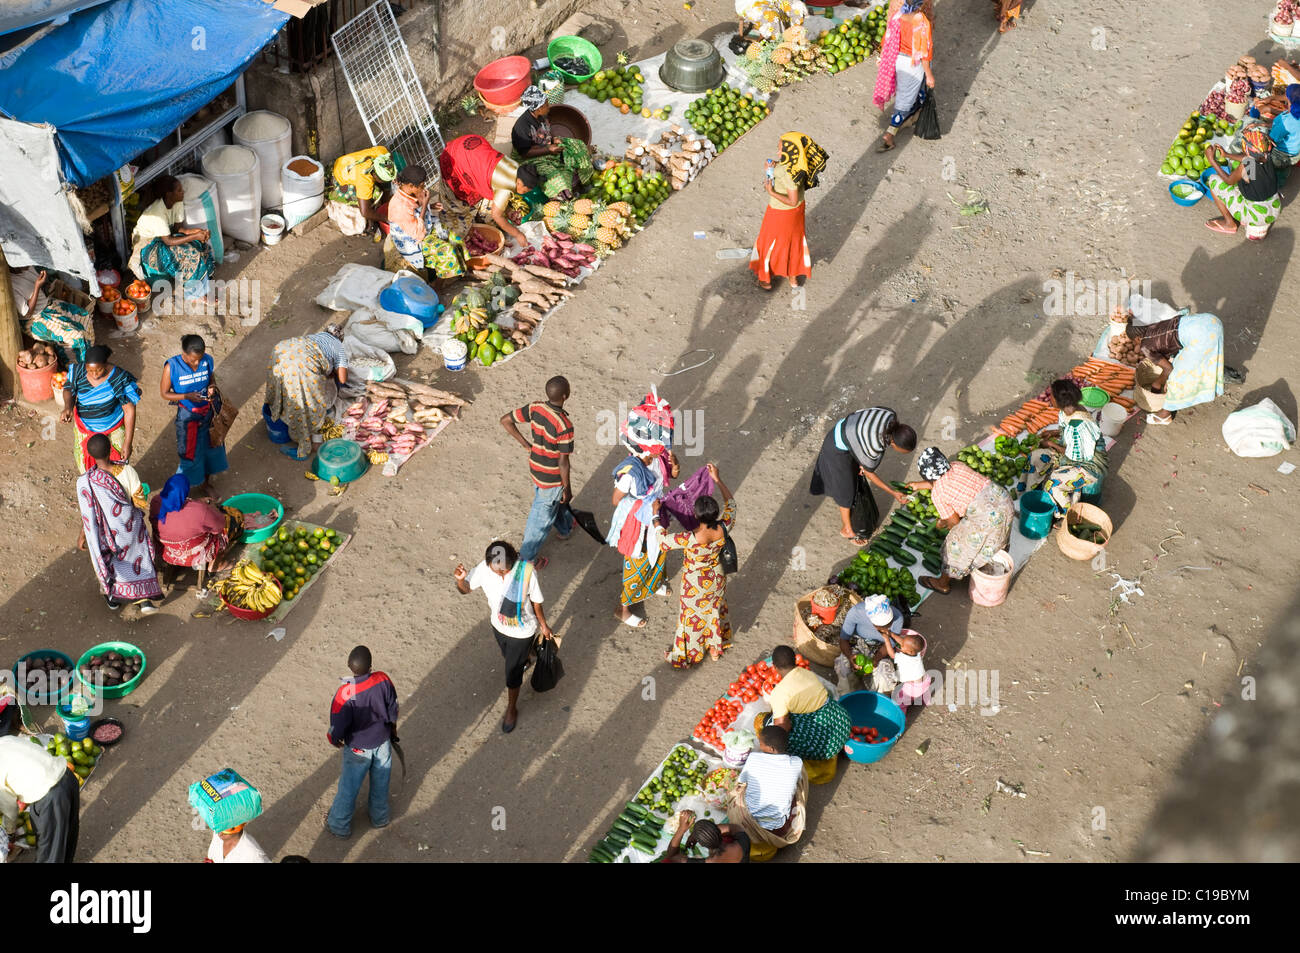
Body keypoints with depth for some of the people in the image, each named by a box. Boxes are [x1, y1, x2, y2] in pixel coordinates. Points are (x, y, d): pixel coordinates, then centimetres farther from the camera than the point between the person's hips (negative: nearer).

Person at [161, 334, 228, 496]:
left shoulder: (208, 360, -12)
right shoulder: (172, 366, -22)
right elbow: (164, 393, -13)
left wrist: (212, 387, -15)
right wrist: (187, 396, -26)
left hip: (208, 413, 4)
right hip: (187, 416, -4)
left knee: (210, 447, 21)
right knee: (190, 453, 9)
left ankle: (205, 483, 45)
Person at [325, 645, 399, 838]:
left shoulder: (345, 693, -34)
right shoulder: (383, 680, -23)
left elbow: (337, 729, -24)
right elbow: (393, 710, -6)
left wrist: (335, 741, 0)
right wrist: (393, 731, 13)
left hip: (358, 749, -3)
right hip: (383, 741, 3)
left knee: (349, 787, 19)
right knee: (380, 782, 26)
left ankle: (339, 824, 41)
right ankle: (380, 817, 48)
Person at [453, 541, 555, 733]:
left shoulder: (526, 571, -34)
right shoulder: (485, 568, -26)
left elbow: (536, 602, -17)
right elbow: (465, 589, -13)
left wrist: (543, 625, -2)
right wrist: (460, 579, -37)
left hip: (522, 631, -4)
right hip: (499, 625, 4)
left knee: (512, 673, 11)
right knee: (509, 656, 33)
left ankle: (511, 708, 39)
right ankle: (526, 658, 69)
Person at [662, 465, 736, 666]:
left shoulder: (690, 540, -41)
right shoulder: (723, 529, -29)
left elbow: (662, 541, -25)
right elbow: (731, 505, -8)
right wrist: (718, 480, -8)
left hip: (695, 585, -4)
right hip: (716, 579, 4)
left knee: (692, 617, 20)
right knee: (715, 611, 29)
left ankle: (684, 657, 44)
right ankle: (715, 649, 54)